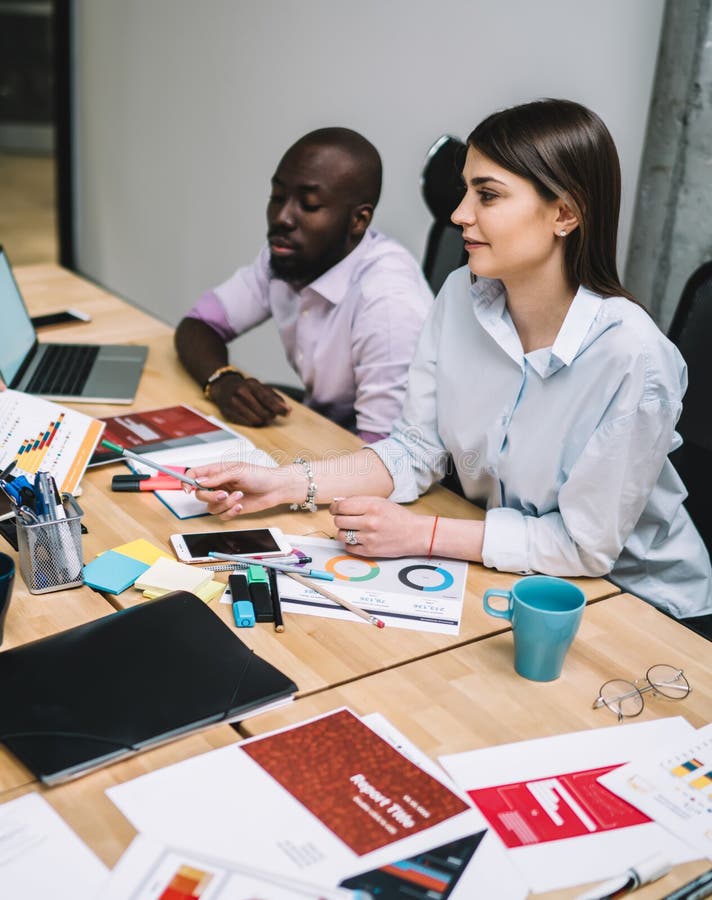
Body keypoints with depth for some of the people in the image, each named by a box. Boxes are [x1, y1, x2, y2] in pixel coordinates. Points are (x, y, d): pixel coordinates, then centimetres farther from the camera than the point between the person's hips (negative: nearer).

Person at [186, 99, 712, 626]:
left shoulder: (633, 359, -26)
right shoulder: (463, 297, -8)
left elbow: (586, 544, -19)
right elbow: (416, 451, -2)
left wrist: (421, 534, -20)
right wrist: (284, 484, -13)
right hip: (505, 580, 5)